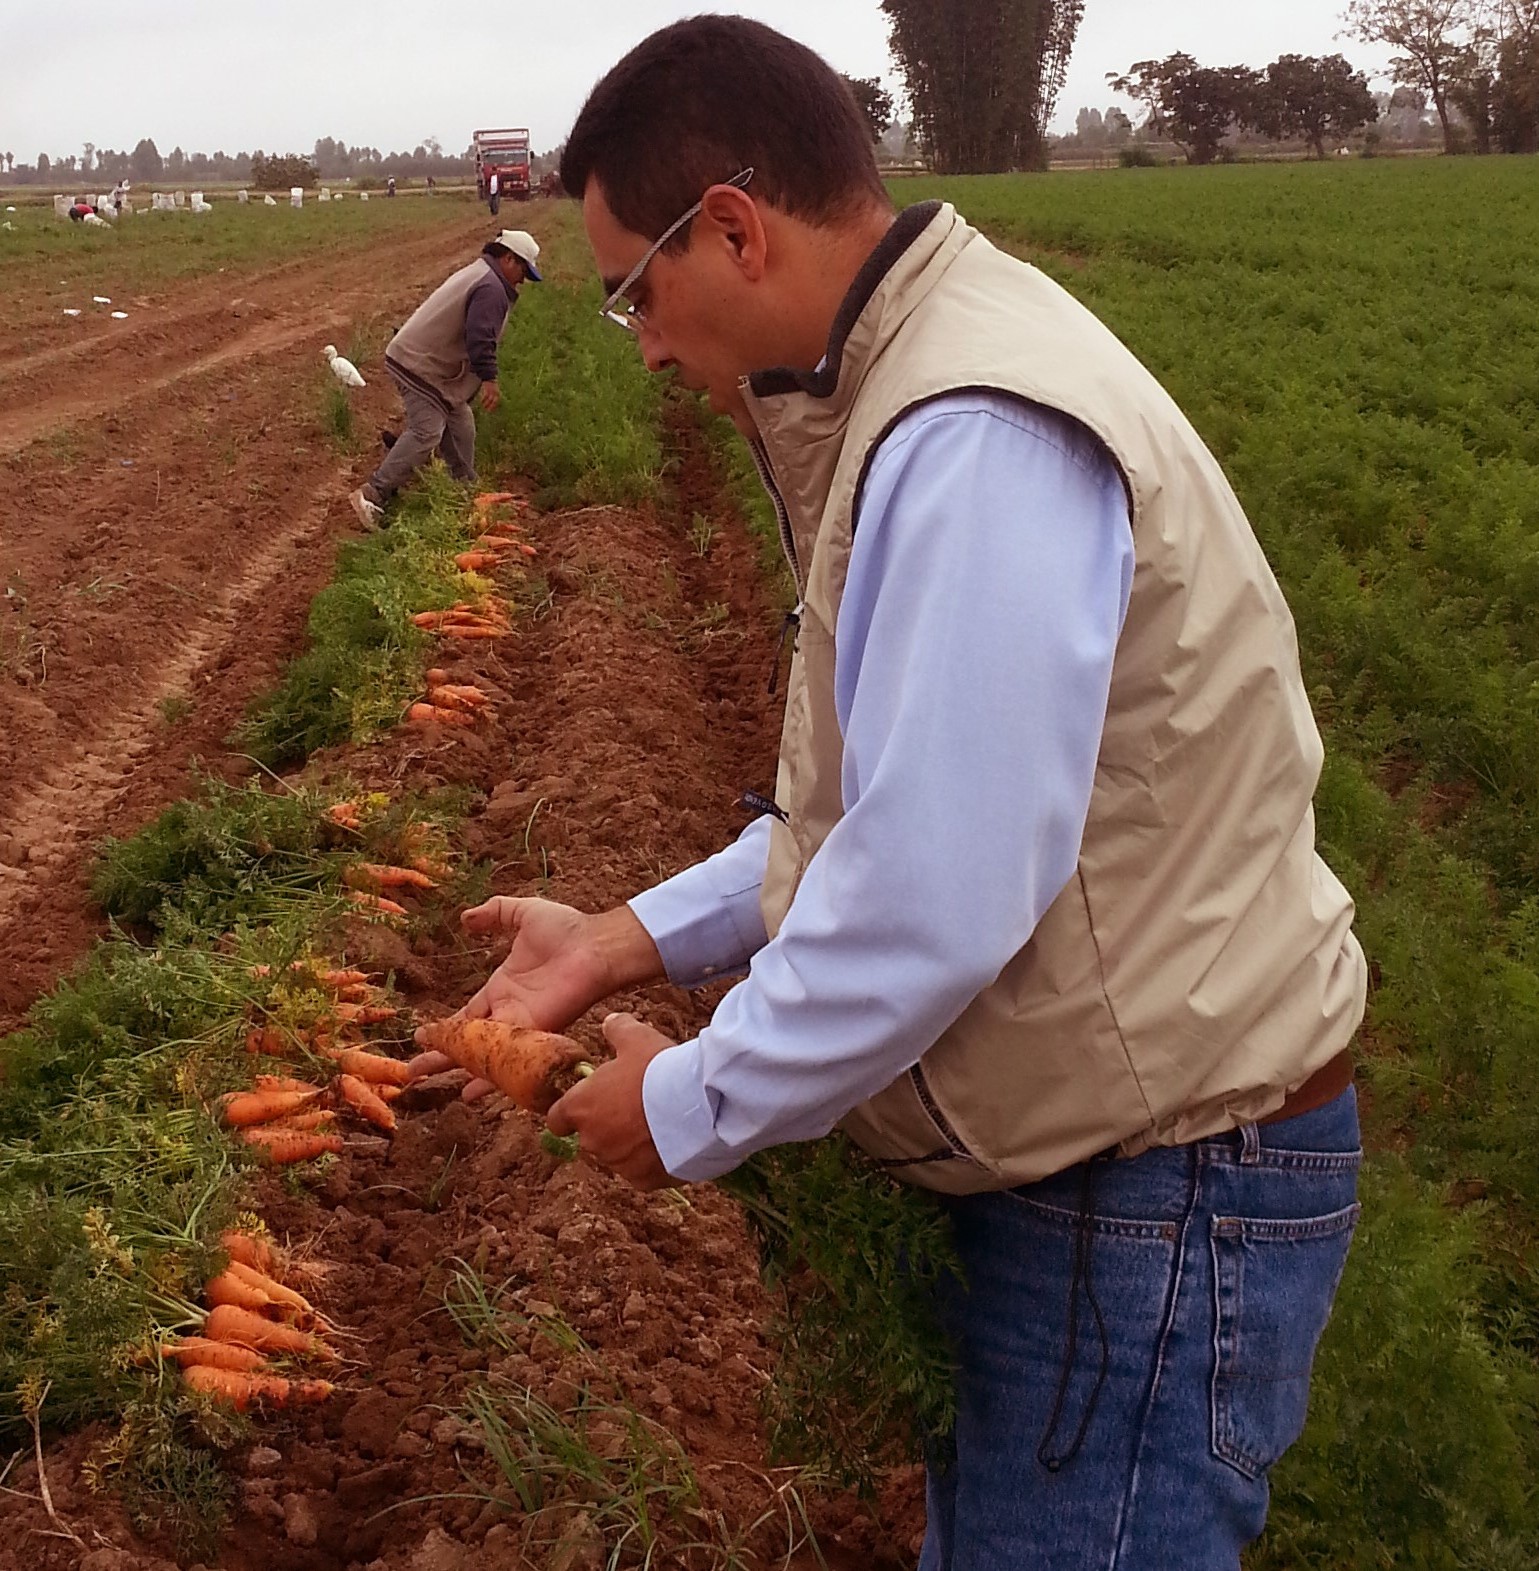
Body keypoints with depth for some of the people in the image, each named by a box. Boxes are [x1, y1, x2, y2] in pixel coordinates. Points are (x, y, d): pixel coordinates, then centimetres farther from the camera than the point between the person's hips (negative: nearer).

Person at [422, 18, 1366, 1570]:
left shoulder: (978, 443, -26)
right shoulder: (919, 391, 7)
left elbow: (933, 906, -29)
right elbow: (875, 804, 12)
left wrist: (692, 1108, -12)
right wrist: (629, 938, 8)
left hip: (1160, 1194, -9)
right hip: (1071, 1156, 9)